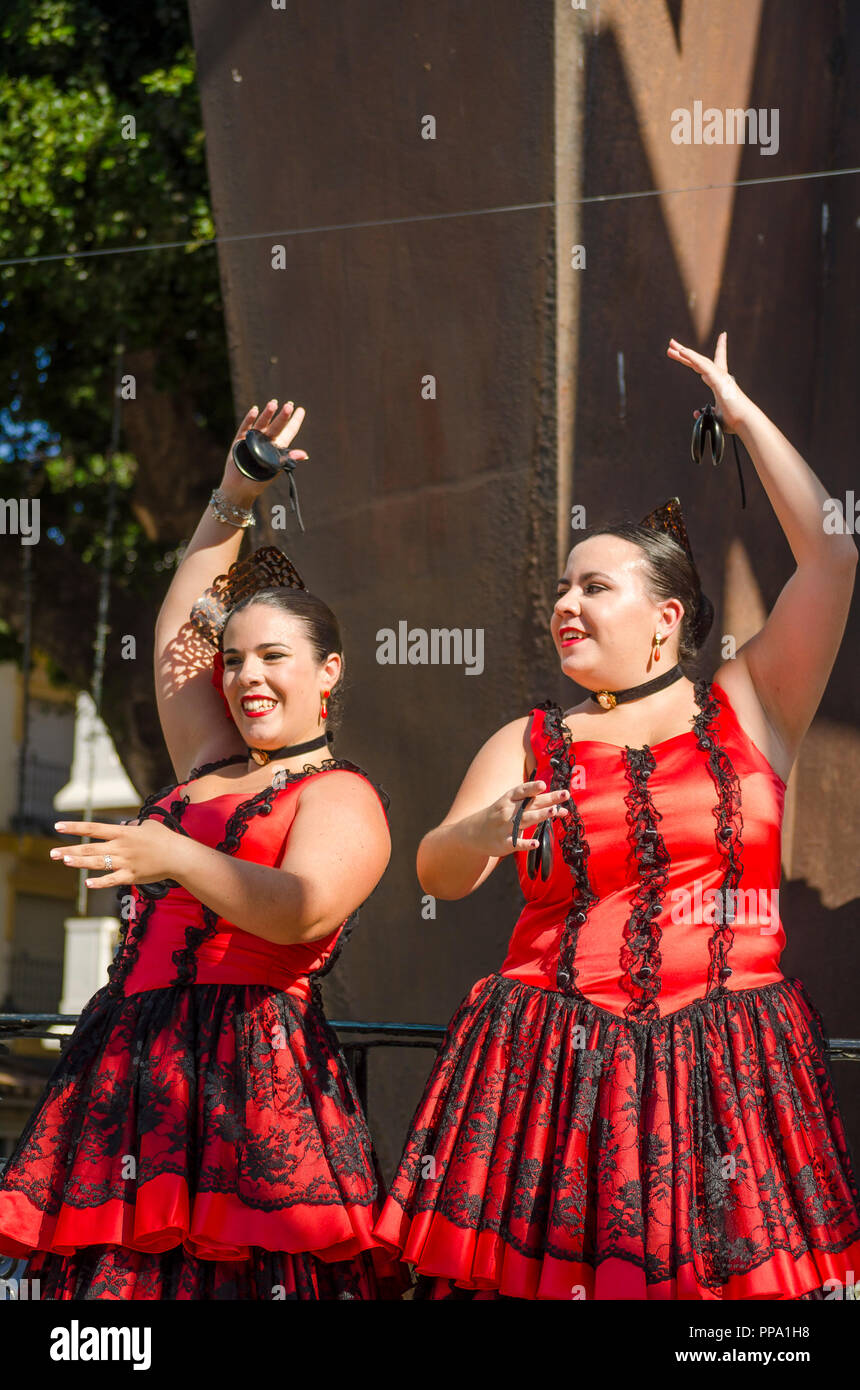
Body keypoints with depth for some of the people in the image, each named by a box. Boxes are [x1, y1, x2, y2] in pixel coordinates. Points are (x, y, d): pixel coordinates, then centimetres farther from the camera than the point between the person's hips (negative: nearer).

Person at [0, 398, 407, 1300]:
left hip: (251, 1075, -6)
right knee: (117, 1266, -4)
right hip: (127, 1065, 6)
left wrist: (178, 860, -27)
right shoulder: (207, 769, 23)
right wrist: (233, 500, 31)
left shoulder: (342, 796, 3)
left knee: (244, 1270, -16)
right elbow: (179, 628, 31)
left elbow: (302, 909, -16)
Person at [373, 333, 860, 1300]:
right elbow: (436, 876, 3)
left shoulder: (749, 707, 9)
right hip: (553, 1064, 1)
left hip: (727, 1068, -1)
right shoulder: (529, 743, 13)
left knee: (731, 1261, -8)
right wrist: (484, 833, -20)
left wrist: (744, 417, 5)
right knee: (543, 1269, -7)